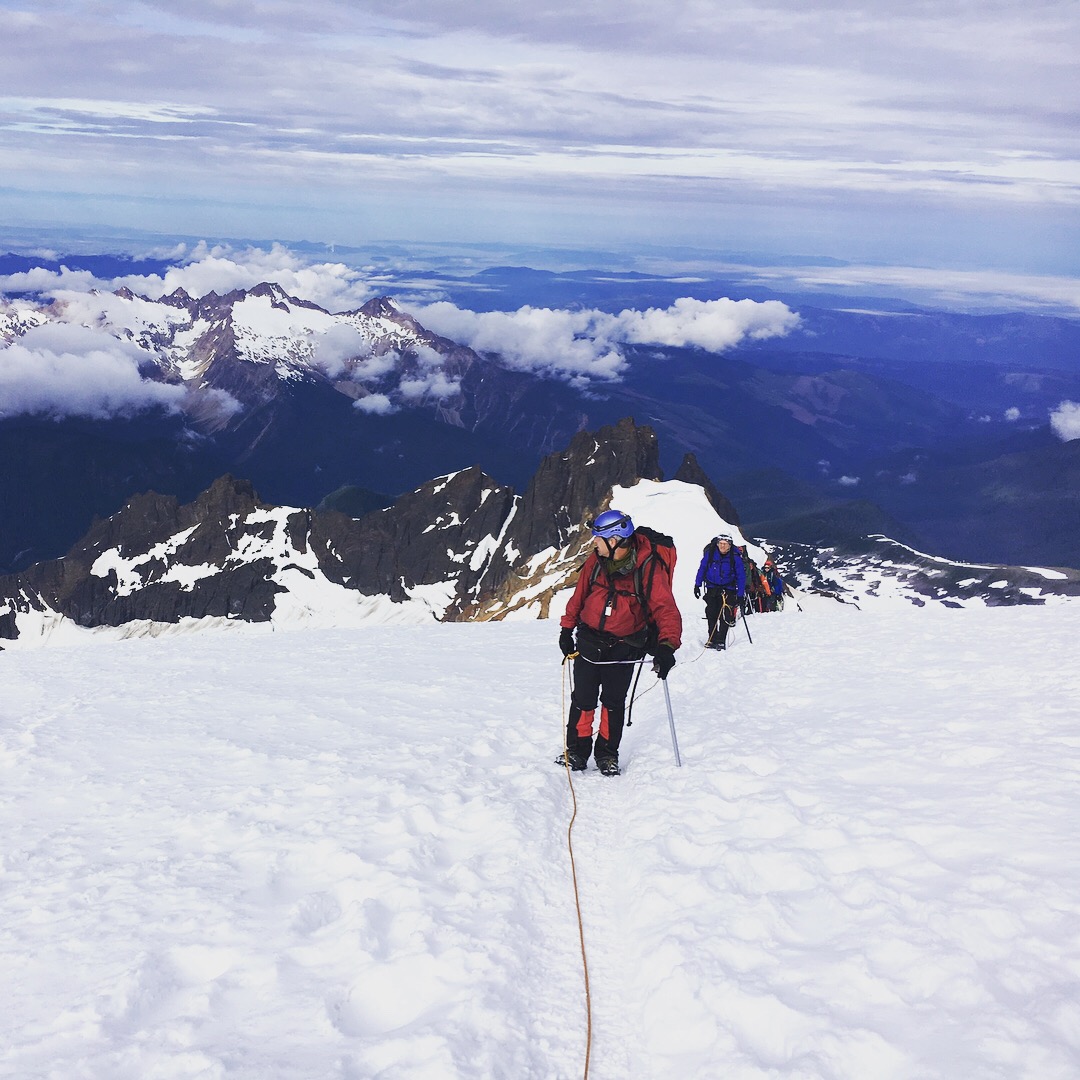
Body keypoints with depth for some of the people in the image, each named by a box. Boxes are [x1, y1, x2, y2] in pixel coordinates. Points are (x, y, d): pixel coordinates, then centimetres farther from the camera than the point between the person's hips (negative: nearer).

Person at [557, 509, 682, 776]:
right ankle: (576, 751, 23)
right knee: (582, 701, 7)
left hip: (623, 649, -3)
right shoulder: (595, 561, -6)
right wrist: (567, 628, 12)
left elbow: (666, 609, -21)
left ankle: (608, 753, 27)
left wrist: (667, 646, -34)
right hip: (588, 643, 3)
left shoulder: (647, 569, -19)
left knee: (613, 703, 9)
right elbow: (579, 596, 8)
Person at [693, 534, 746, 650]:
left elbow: (741, 576, -5)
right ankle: (712, 639, 12)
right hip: (712, 588, 2)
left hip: (728, 589, -2)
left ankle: (721, 640, -6)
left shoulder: (735, 557, -10)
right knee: (711, 614, 2)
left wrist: (740, 595, -9)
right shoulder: (710, 553, -7)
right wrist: (697, 585, 5)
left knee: (725, 615, -11)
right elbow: (702, 569, 6)